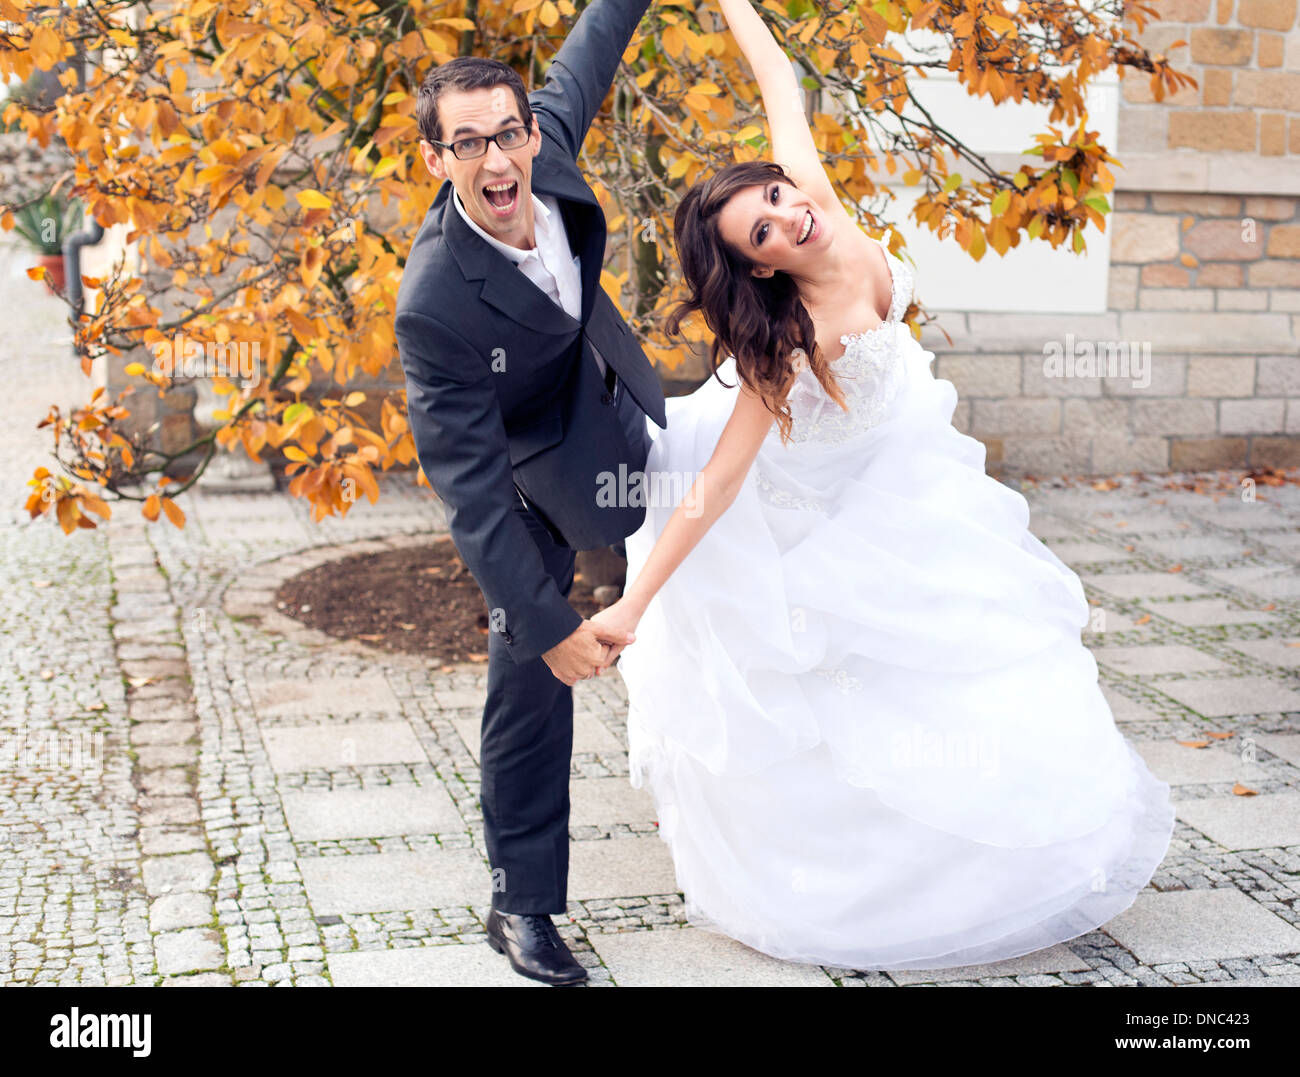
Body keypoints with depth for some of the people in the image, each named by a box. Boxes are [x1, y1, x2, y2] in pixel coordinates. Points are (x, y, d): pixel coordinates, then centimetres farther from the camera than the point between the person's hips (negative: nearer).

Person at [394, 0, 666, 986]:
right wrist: (548, 625, -37)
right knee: (530, 679, -3)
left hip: (618, 410, 7)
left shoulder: (549, 138, -25)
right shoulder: (435, 304, -39)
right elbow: (469, 487, -37)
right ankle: (523, 904, 10)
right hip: (533, 470, -6)